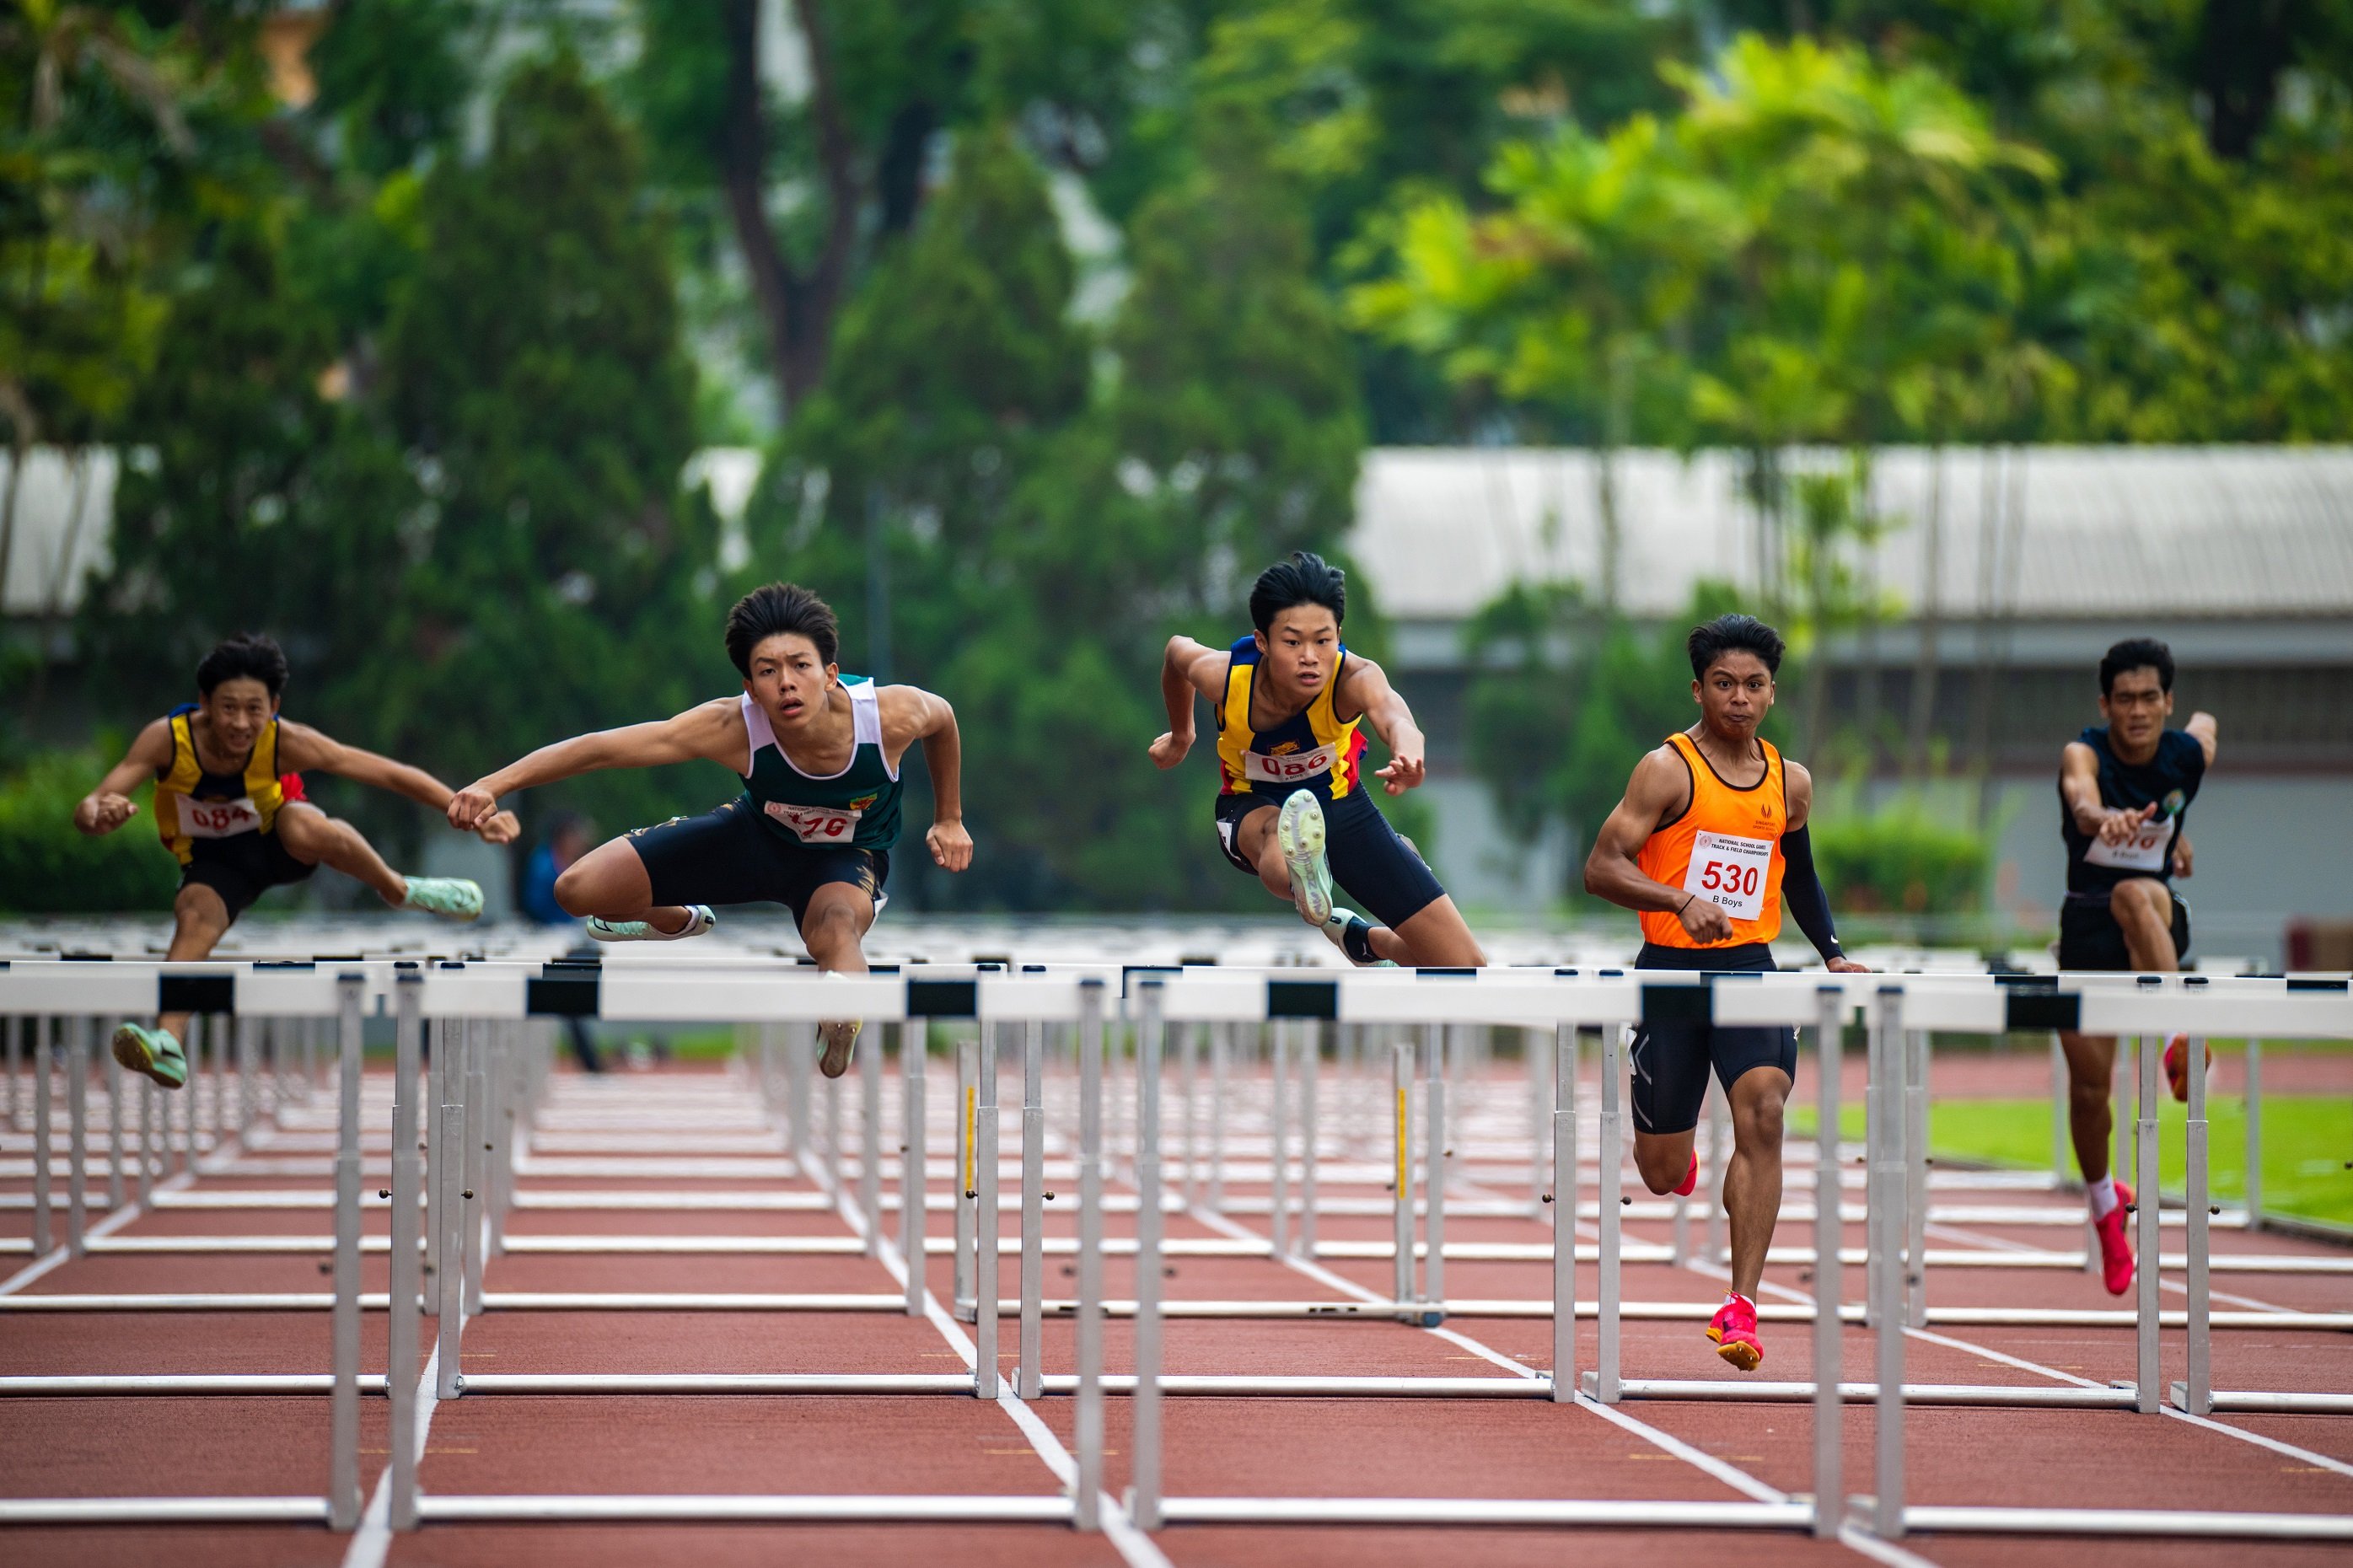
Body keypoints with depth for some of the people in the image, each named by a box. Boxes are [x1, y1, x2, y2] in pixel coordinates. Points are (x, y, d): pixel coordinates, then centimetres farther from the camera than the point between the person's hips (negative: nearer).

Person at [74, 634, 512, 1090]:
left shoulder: (286, 743, -29)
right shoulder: (167, 740, -29)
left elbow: (390, 774, -26)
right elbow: (87, 813, -33)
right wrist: (97, 815, -58)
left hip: (276, 840, -1)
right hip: (213, 861, 1)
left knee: (307, 828, -36)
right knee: (194, 918, -32)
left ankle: (399, 891, -13)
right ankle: (169, 1047, -43)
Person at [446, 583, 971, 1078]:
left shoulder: (893, 713, -33)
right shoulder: (731, 728, -35)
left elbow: (942, 716, -6)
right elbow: (599, 749, -34)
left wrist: (948, 819, 6)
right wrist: (491, 785, -45)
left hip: (846, 855, -2)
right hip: (757, 833, 3)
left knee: (836, 930, -41)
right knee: (579, 891, -1)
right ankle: (680, 920, 29)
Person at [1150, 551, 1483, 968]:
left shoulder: (1353, 678, -35)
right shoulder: (1222, 676, -29)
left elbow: (1389, 710, -60)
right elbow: (1177, 650, -3)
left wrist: (1407, 754, -84)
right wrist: (1180, 737, 15)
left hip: (1339, 804, 1)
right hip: (1254, 807, -1)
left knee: (1468, 965, -2)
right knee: (1275, 833, -43)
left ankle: (1364, 938, 26)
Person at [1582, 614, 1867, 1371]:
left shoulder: (1790, 783, 10)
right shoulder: (1668, 769, -7)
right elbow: (1601, 867, -13)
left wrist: (1833, 952, 16)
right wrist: (1680, 902, -27)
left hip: (1751, 968, 3)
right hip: (1672, 968, -3)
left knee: (1763, 1111, -22)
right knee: (1662, 1175, 3)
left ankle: (1741, 1307, -21)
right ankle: (1678, 1152, 44)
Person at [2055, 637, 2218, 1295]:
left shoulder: (2188, 755, -5)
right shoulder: (2084, 753, -14)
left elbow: (2208, 723, 22)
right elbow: (2083, 800, -40)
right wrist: (2107, 819, -65)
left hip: (2159, 916, 0)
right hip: (2087, 922, 0)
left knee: (2136, 896, -38)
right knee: (2088, 1084, 0)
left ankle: (2176, 1042, -51)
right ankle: (2103, 1203, 26)